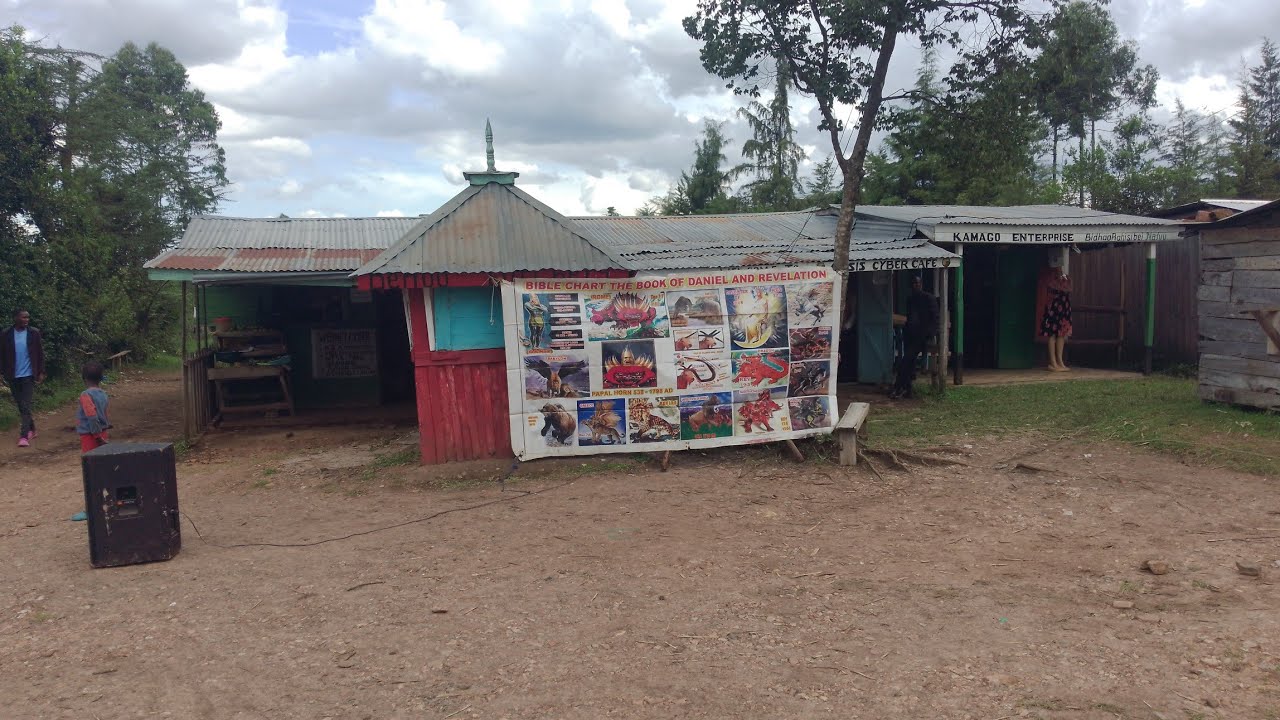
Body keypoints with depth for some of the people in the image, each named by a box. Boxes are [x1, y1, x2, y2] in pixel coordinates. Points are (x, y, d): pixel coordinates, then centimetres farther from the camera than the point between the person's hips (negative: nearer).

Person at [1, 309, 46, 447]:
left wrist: (41, 372, -2)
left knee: (27, 405, -8)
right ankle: (31, 429, 27)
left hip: (29, 375, -2)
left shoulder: (34, 333, -2)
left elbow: (40, 353, 1)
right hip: (13, 377, 2)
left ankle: (24, 435, -10)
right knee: (21, 406, 12)